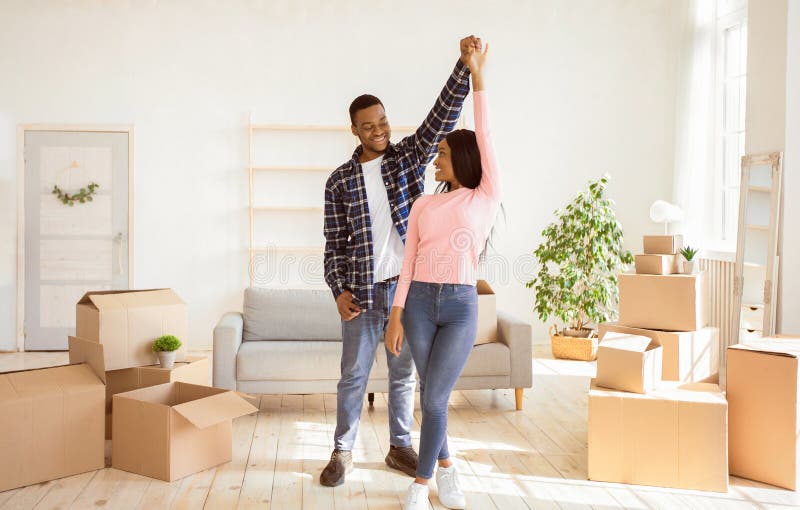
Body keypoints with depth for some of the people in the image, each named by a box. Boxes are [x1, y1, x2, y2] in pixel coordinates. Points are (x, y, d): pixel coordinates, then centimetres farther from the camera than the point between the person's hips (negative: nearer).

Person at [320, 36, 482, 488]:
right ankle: (343, 452, 23)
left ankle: (400, 447, 28)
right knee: (354, 375, 7)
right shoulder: (340, 181, 1)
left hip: (409, 287, 1)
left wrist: (465, 64, -23)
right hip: (363, 292, -1)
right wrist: (339, 289, -9)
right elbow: (335, 242, 1)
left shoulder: (410, 155, 2)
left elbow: (444, 114, -11)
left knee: (405, 374, 13)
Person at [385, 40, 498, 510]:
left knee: (435, 397, -3)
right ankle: (446, 468, 29)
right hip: (420, 301, 3)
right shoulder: (424, 204, 10)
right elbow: (409, 261, 6)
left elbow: (485, 138, -5)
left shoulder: (487, 197, 3)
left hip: (461, 304, -3)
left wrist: (477, 76, -7)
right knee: (433, 395, 8)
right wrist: (396, 314, -1)